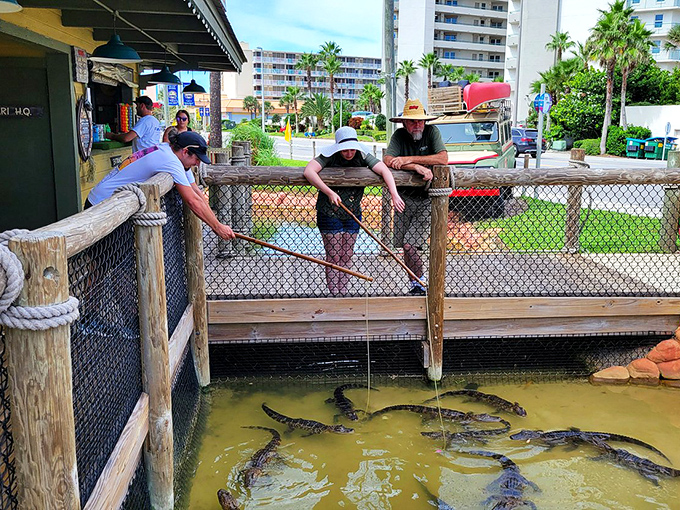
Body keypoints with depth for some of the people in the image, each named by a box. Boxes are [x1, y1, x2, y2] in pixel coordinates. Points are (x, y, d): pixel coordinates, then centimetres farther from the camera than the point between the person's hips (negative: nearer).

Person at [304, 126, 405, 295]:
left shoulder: (362, 156, -5)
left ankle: (343, 293, 18)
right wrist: (329, 192, -34)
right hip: (329, 214, -3)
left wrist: (394, 194, -30)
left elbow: (384, 170, -14)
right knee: (333, 257, -1)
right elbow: (309, 171, -28)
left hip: (353, 215, 4)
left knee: (346, 257, 9)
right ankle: (334, 294, 7)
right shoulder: (329, 156, -13)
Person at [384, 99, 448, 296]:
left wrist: (408, 159, -22)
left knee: (409, 245, -12)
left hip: (426, 199, -3)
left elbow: (443, 158, -20)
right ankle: (415, 286, 19)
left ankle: (419, 285, 6)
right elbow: (387, 161, -17)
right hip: (404, 197, 3)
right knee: (405, 247, 5)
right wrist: (417, 167, -29)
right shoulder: (399, 135, -1)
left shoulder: (432, 132, -5)